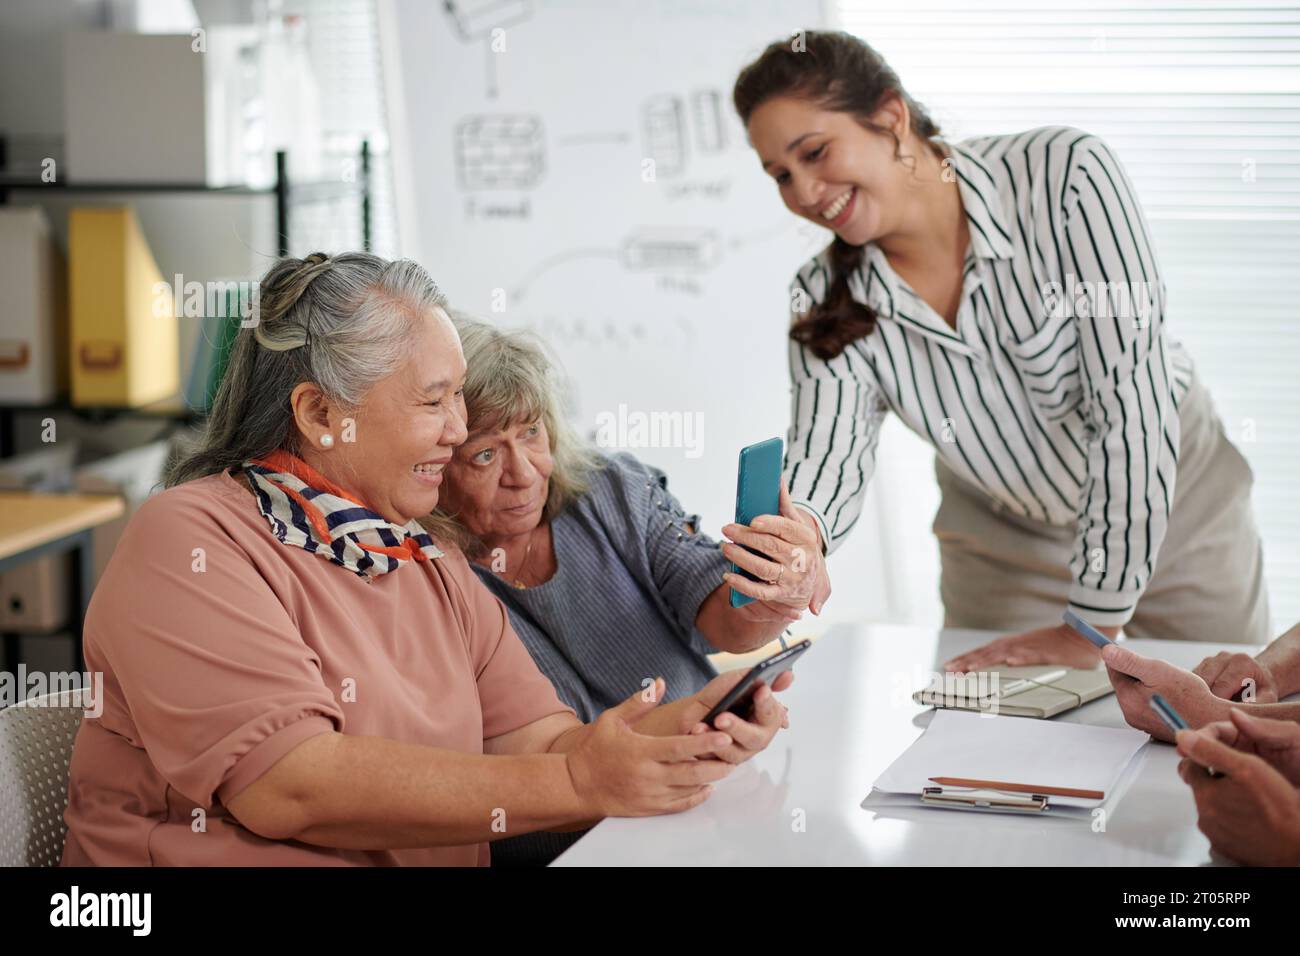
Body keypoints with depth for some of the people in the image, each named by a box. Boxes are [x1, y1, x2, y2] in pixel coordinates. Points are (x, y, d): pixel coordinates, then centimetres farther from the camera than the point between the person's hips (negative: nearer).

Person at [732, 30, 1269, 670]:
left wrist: (1094, 624, -29)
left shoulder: (1065, 174, -29)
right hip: (1004, 546, 3)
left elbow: (1133, 405, -31)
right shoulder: (826, 298, -15)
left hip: (1179, 515, -2)